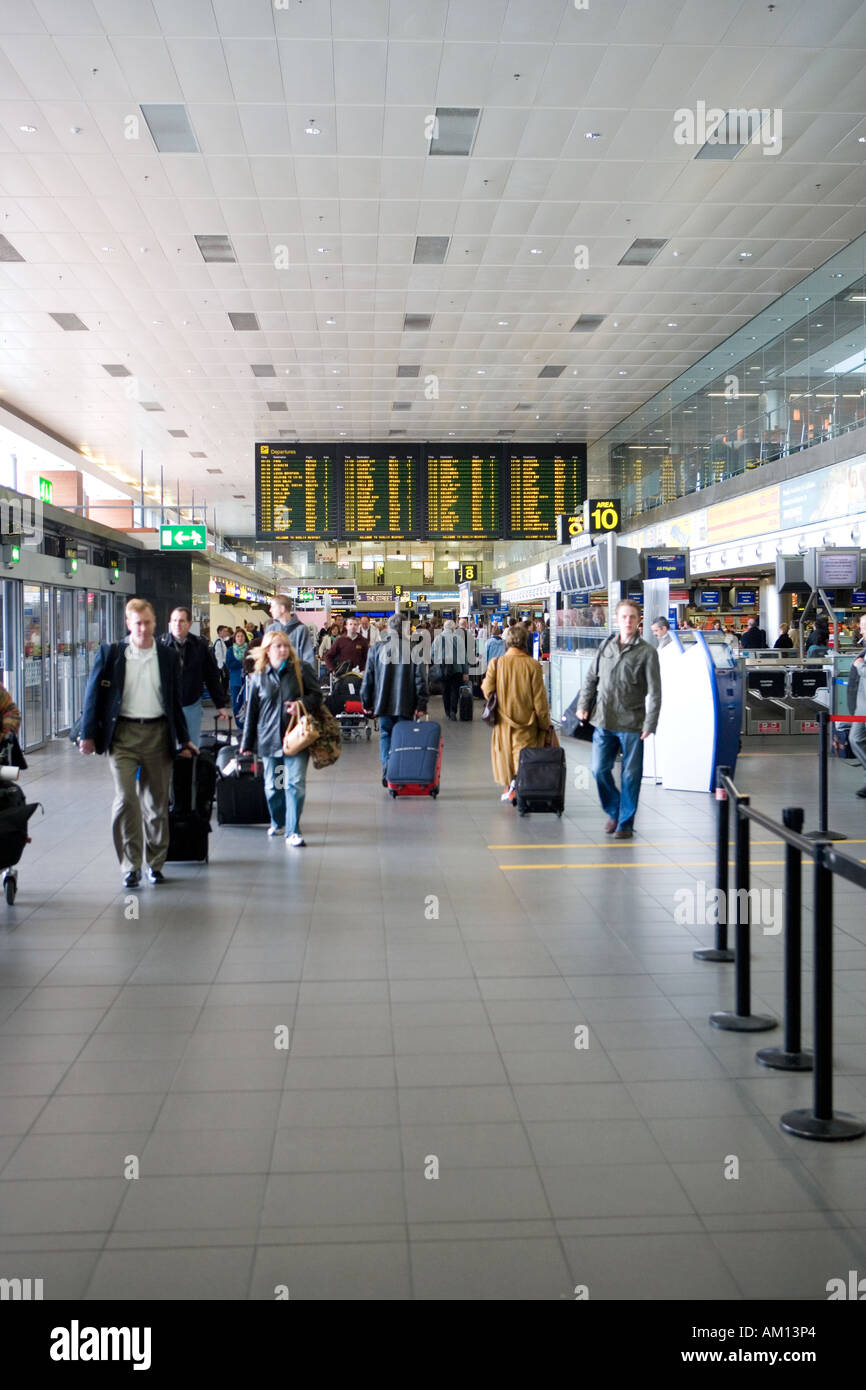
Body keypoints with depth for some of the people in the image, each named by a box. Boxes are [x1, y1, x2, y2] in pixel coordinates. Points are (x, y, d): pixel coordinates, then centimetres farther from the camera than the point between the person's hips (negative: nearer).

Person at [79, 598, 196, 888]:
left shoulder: (168, 656, 7)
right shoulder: (110, 653, 2)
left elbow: (175, 700, 13)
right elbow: (94, 694, 3)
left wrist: (184, 740, 14)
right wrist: (88, 734, -1)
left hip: (158, 733, 2)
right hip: (123, 735, -2)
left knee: (157, 802, 8)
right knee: (125, 799, -10)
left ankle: (155, 863, 21)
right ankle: (131, 866, 0)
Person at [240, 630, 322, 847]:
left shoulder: (302, 669, 2)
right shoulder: (259, 676, 8)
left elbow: (317, 695, 5)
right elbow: (252, 711, 12)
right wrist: (247, 742, 13)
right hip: (269, 739, 3)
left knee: (295, 783, -9)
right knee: (272, 785, 10)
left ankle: (293, 831, -4)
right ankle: (278, 822, 32)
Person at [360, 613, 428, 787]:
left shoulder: (376, 649, 1)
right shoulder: (413, 649, -3)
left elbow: (368, 679, 5)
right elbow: (420, 680, -5)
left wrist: (366, 704, 13)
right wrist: (421, 705, -1)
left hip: (383, 704, 1)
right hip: (405, 705, -1)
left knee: (385, 735, 10)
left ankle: (387, 770, -9)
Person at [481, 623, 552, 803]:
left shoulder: (496, 663, -9)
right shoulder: (533, 665, -11)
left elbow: (487, 692, -3)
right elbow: (540, 698, -7)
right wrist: (545, 723, 3)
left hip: (503, 721, 1)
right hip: (526, 721, -1)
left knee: (505, 753, 16)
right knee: (523, 755, 5)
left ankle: (509, 786, 21)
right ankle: (519, 786, -9)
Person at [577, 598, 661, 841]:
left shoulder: (647, 652, -3)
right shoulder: (606, 646, 9)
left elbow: (654, 692, -5)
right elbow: (591, 677, 17)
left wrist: (650, 724, -11)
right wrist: (583, 705, 7)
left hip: (632, 725, -3)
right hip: (604, 722, 3)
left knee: (630, 775, 3)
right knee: (599, 770, 4)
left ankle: (626, 823, 15)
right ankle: (614, 811, 26)